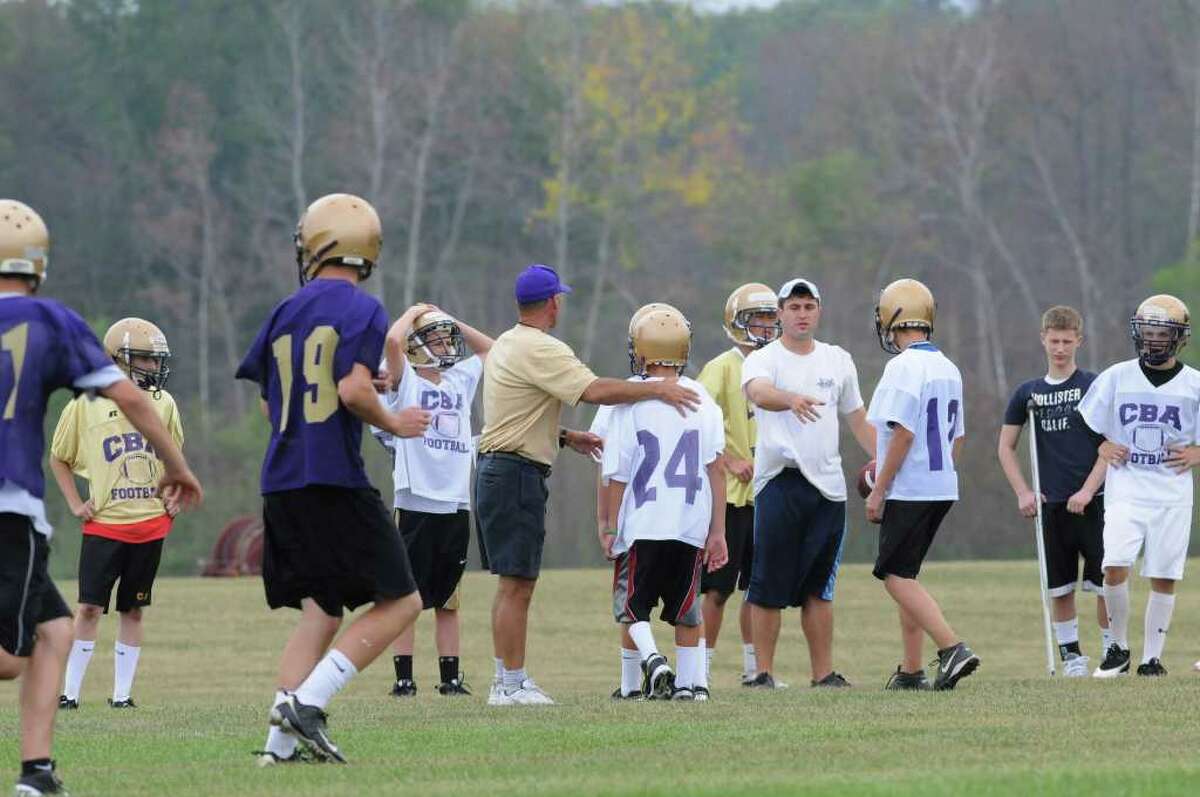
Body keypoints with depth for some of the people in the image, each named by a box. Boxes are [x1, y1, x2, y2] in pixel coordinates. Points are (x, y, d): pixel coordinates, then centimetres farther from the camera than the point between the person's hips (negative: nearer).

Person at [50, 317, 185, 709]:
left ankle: (122, 692, 11)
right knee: (90, 607, -6)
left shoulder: (163, 403, 6)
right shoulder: (86, 404, -3)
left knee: (133, 609, 6)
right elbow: (59, 458, 9)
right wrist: (75, 504, 1)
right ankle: (70, 691, 0)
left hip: (151, 523, 3)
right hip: (104, 524, -3)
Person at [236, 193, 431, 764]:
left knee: (320, 611, 14)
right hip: (334, 479, -7)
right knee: (400, 603, -2)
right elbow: (354, 390, -18)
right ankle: (306, 701, -14)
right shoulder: (361, 310, -6)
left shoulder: (286, 313, 13)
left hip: (282, 482, 7)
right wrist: (394, 424, -1)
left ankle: (282, 743, 3)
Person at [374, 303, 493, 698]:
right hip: (417, 502, -5)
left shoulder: (460, 381, 16)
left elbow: (488, 348, 31)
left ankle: (451, 677, 12)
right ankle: (404, 678, 0)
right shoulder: (405, 381, 0)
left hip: (456, 505, 5)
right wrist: (415, 313, 0)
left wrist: (452, 323, 20)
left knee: (447, 599, 10)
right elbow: (392, 340, -18)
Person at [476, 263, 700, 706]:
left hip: (495, 469, 10)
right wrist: (657, 389, -22)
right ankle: (512, 685, -8)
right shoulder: (541, 350, -15)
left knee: (512, 582, 14)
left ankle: (506, 681, 17)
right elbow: (594, 390, -25)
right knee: (517, 583, -8)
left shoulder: (506, 345, 17)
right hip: (517, 474, -10)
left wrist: (564, 437, 21)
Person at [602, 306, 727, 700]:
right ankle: (690, 682, 11)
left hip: (642, 523, -3)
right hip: (691, 522, 3)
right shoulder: (703, 402, 2)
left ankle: (652, 659, -16)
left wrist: (610, 527, 5)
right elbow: (716, 469, 0)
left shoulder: (631, 403, -7)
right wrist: (717, 531, 5)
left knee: (631, 606, 8)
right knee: (686, 609, 16)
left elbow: (618, 475, -5)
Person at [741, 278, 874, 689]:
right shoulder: (763, 360, -2)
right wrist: (793, 400, -47)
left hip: (828, 484, 4)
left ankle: (823, 672, 11)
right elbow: (759, 392, -26)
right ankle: (763, 672, -1)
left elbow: (858, 420, 23)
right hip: (780, 482, -4)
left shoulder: (838, 361, 15)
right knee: (770, 585, -4)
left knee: (818, 587, 8)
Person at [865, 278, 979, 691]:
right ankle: (911, 670, 13)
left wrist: (878, 490, -15)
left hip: (908, 488, -9)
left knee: (896, 575, -6)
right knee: (904, 574, 15)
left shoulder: (904, 367, -15)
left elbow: (903, 433, -20)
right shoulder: (948, 369, 12)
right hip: (942, 487, 9)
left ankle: (952, 647, -20)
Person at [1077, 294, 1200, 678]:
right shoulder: (1116, 377, 3)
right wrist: (1103, 447, -3)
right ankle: (1118, 648, 3)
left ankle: (1152, 657, 11)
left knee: (1164, 577, 1)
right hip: (1125, 491, 0)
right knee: (1115, 567, -15)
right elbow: (1085, 426, 12)